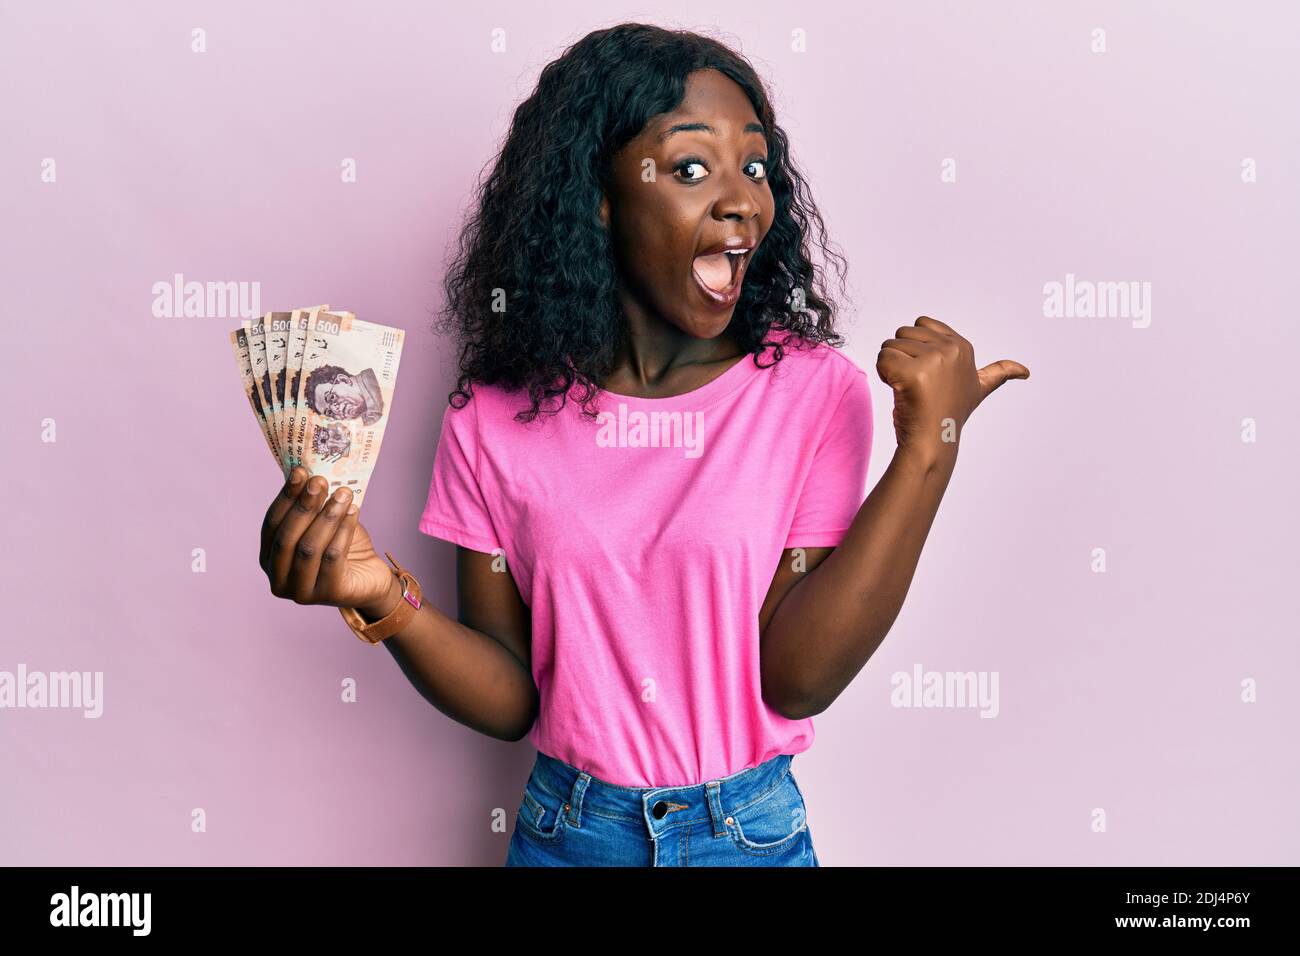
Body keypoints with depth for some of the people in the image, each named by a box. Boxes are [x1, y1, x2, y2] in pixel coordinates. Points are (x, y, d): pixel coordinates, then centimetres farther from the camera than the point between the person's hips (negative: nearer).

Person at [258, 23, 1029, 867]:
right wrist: (384, 599, -23)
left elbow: (796, 677, -17)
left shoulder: (817, 392, -13)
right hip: (564, 828, 1)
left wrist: (928, 449, -23)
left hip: (752, 831, -1)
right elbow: (510, 700, -5)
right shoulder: (495, 417, -9)